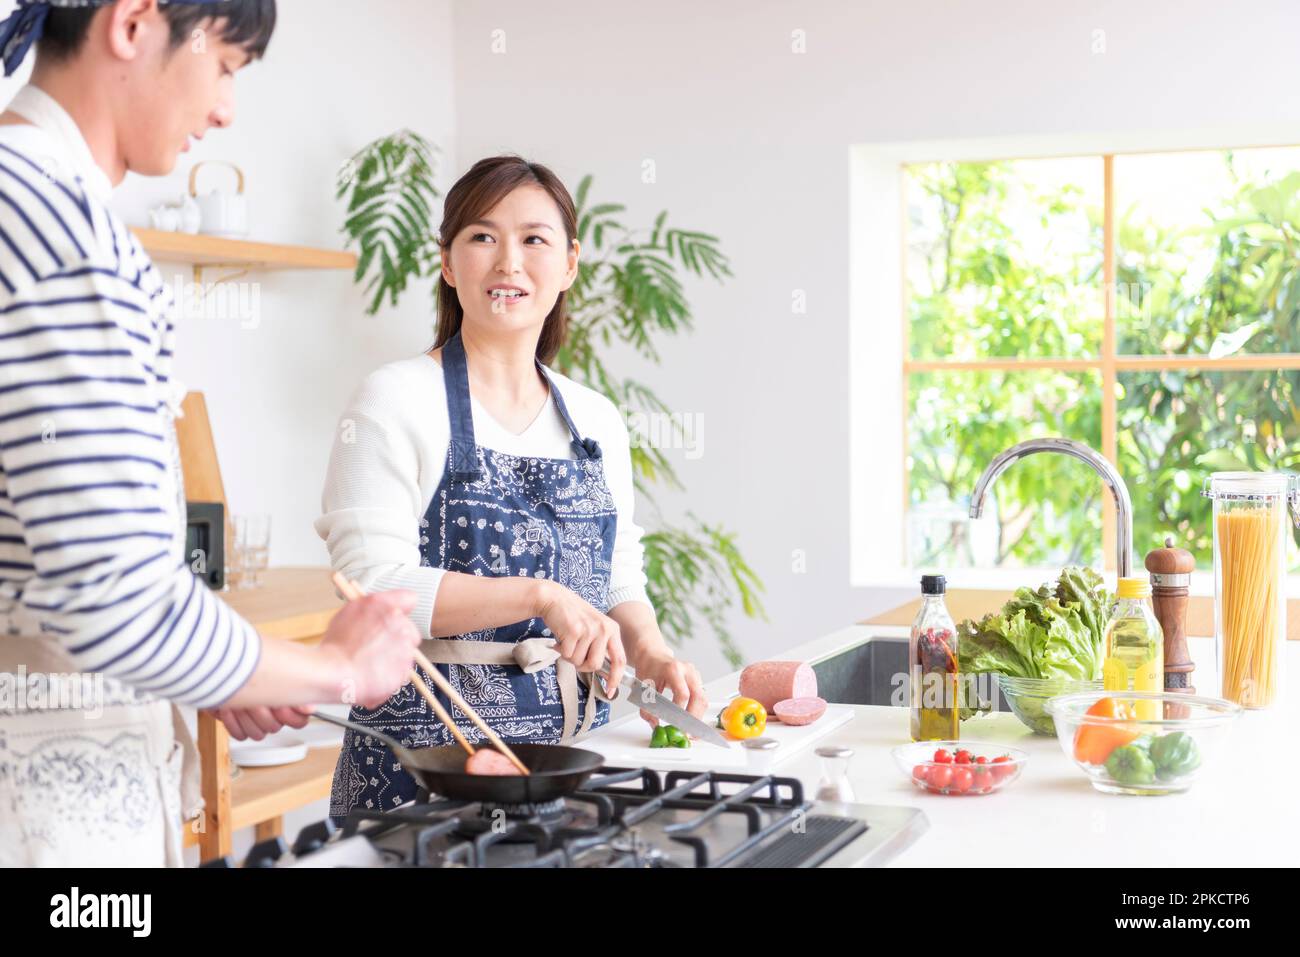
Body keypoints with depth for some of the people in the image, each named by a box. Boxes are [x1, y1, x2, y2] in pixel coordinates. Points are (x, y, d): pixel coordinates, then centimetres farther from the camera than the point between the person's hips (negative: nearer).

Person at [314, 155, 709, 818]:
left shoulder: (598, 421, 12)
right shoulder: (396, 402, -5)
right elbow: (374, 585, -14)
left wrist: (648, 651, -3)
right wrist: (541, 596, -21)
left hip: (576, 742, 5)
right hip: (429, 745, -5)